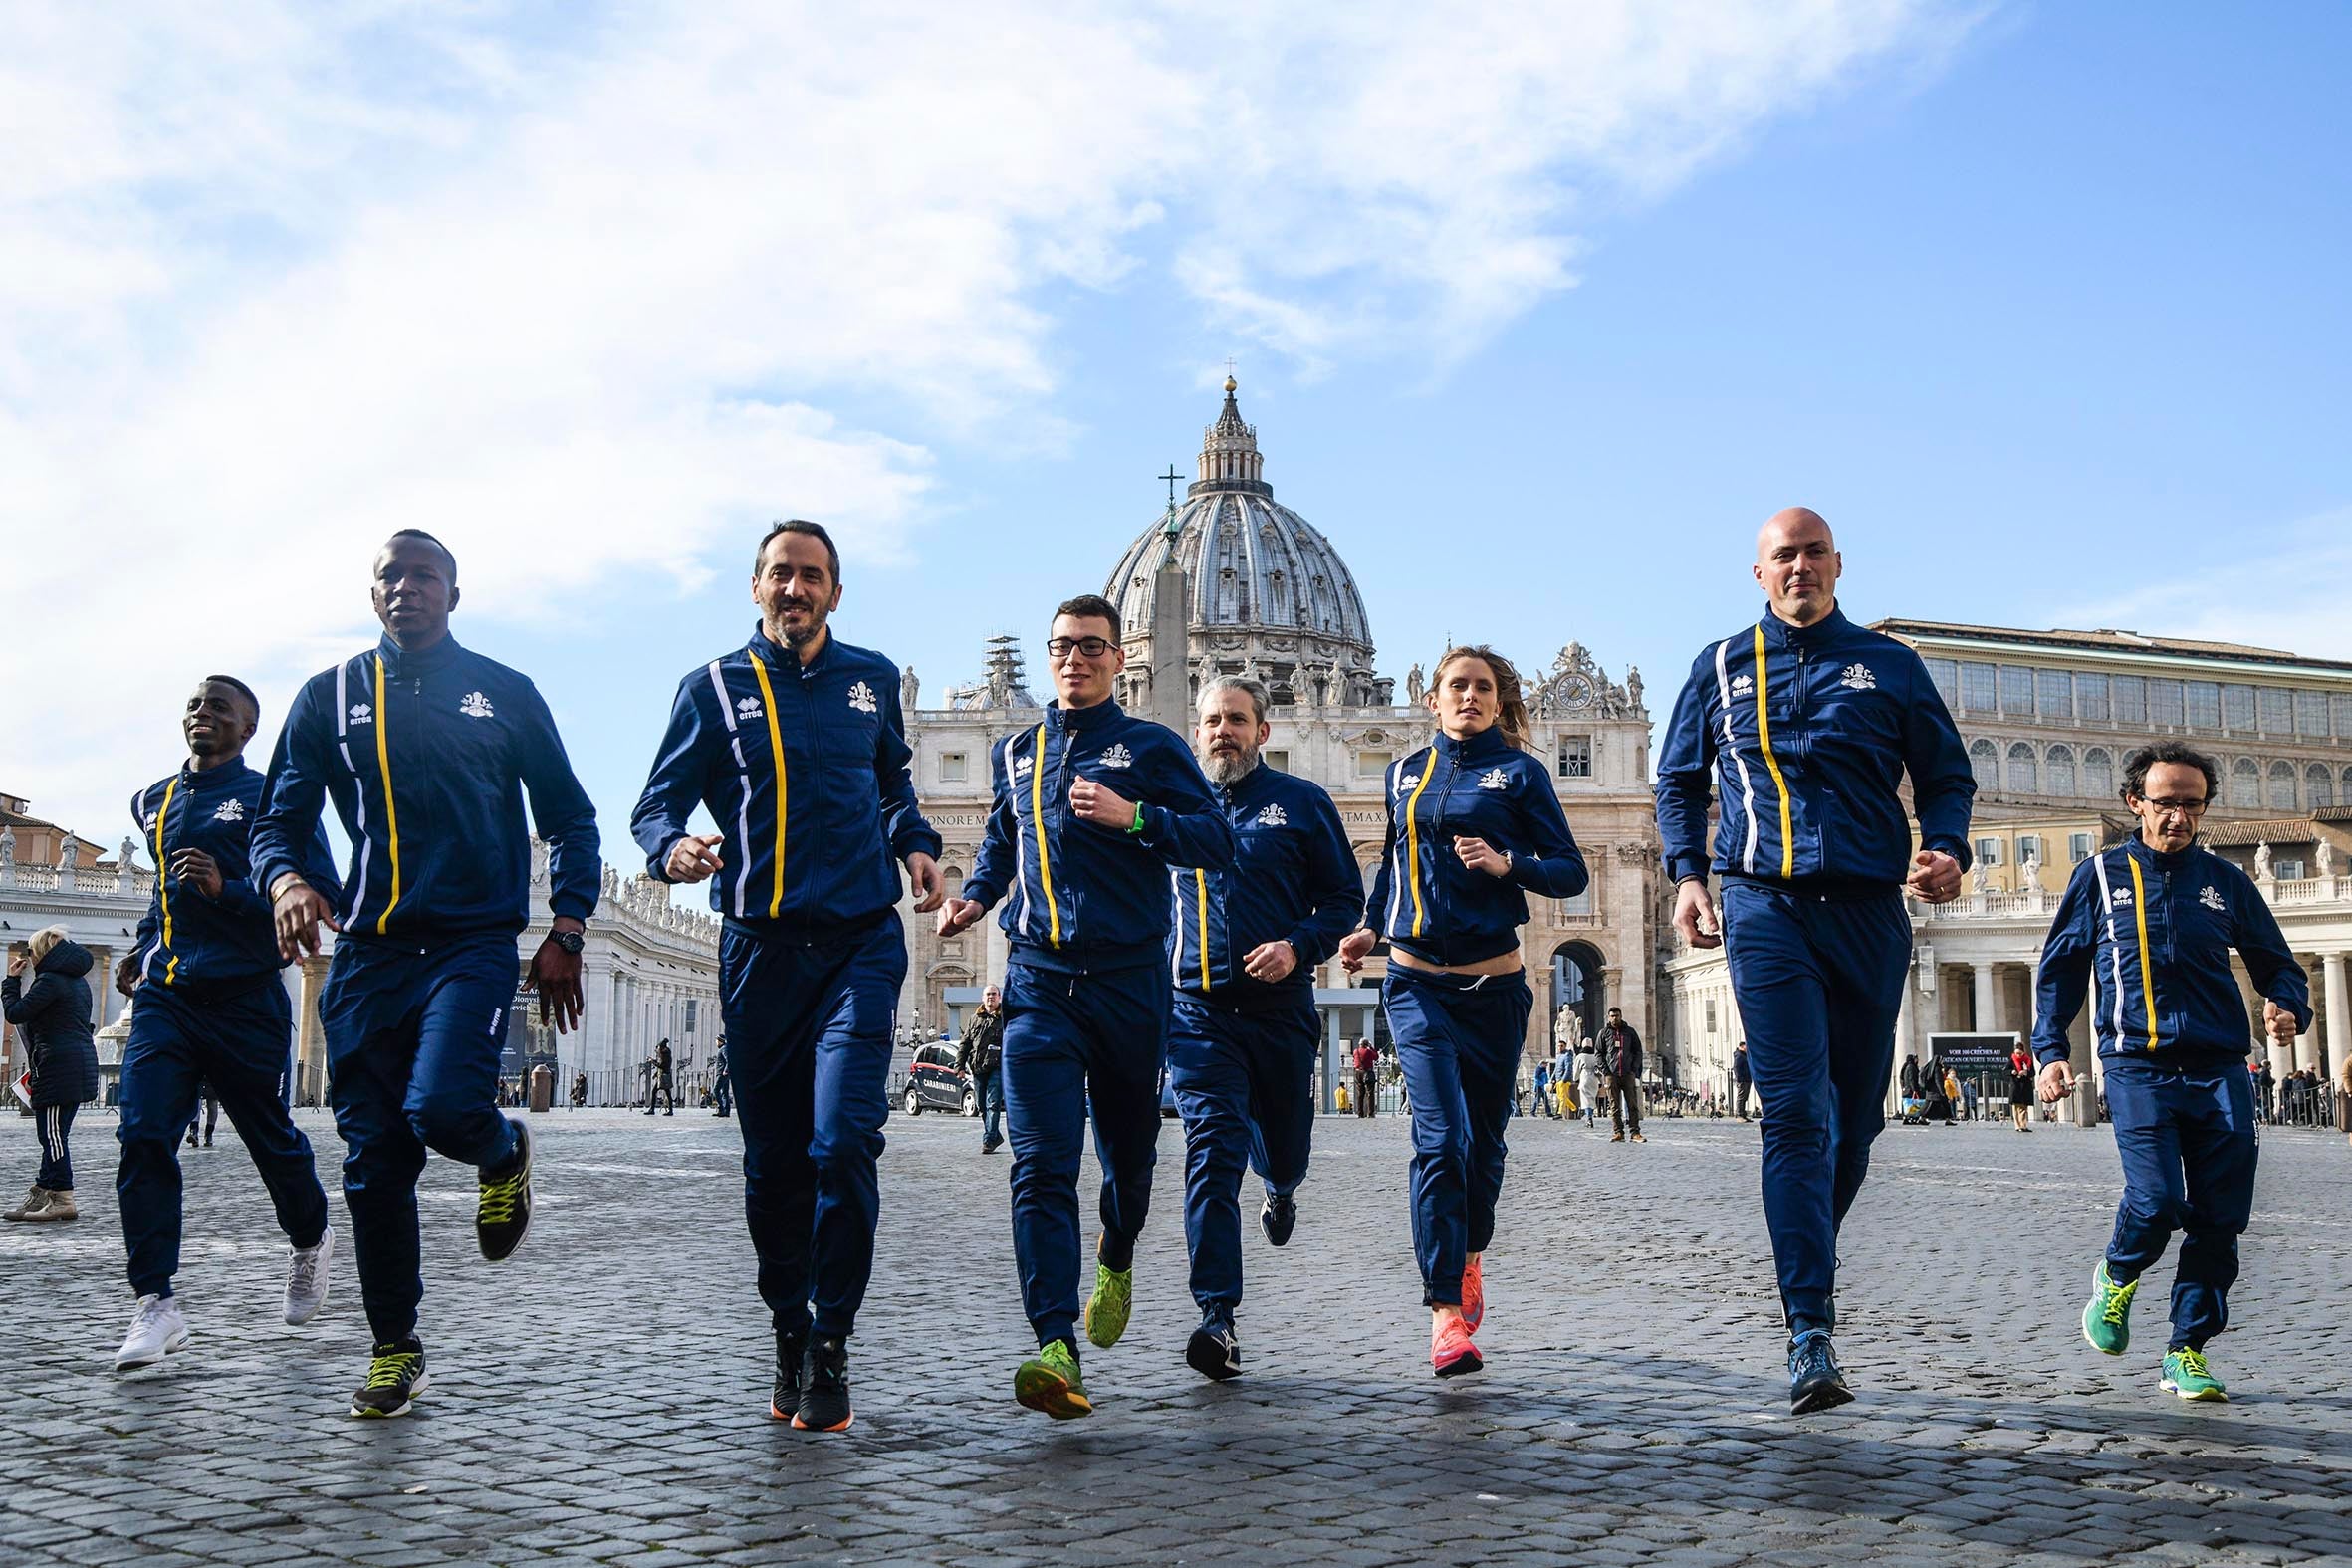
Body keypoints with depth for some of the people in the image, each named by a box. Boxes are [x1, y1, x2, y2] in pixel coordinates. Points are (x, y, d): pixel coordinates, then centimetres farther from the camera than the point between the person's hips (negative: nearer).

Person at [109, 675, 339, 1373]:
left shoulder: (271, 798, -3)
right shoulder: (153, 802, 16)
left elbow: (320, 890, -13)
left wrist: (227, 891, -23)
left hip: (246, 1000, -4)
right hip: (165, 996, 4)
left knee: (272, 1137, 9)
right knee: (143, 1136, -13)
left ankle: (310, 1241, 38)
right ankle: (157, 1303, -12)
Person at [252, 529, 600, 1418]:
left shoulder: (504, 694, 9)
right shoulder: (329, 697, 12)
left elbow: (570, 820, 11)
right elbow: (279, 821, 10)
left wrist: (565, 934, -1)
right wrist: (285, 880, -14)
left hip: (475, 942, -2)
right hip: (367, 950, 2)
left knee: (441, 1107, -25)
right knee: (373, 1157, 2)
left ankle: (504, 1154, 12)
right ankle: (393, 1349, 17)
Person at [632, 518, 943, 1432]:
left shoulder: (871, 679, 12)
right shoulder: (715, 687, 5)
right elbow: (656, 805, 2)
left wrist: (915, 845, 8)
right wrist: (673, 850, -20)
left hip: (861, 941, 0)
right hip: (761, 946, 0)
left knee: (843, 1142, -15)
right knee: (773, 1160, 7)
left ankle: (829, 1353, -4)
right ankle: (787, 1337, 26)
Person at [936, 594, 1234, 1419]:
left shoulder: (1151, 746, 4)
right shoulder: (1015, 752, 16)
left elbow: (1219, 841, -4)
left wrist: (1132, 817, -17)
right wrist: (972, 898, 12)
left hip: (1131, 978, -1)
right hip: (1039, 979, 1)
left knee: (1129, 1149, 14)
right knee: (1041, 1165, -14)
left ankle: (1117, 1262, 47)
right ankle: (1056, 1349, -21)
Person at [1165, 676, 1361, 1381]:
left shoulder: (1301, 802, 6)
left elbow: (1345, 898, 5)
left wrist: (1299, 947, -12)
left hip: (1280, 1007, 0)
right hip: (1196, 1009, 0)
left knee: (1283, 1149, 14)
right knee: (1211, 1156, -12)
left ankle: (1281, 1189, 54)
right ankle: (1218, 1321, -15)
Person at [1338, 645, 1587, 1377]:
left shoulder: (1519, 771, 1)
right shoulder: (1405, 771, 10)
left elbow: (1570, 872, -1)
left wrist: (1506, 864, -18)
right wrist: (1370, 926, 16)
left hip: (1492, 981, 0)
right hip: (1416, 980, 1)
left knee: (1482, 1138, 11)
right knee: (1440, 1136, -13)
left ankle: (1470, 1259, 39)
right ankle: (1446, 1312, -14)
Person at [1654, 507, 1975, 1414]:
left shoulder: (1888, 666, 12)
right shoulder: (1722, 668, 13)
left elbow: (1946, 776, 13)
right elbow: (1680, 782, 18)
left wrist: (1947, 849, -8)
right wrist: (1687, 873, 3)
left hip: (1868, 907, 2)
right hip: (1765, 905, -2)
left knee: (1856, 1115, 9)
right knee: (1796, 1114, -12)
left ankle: (1806, 1262, 33)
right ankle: (1810, 1333, -15)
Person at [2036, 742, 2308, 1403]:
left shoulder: (2225, 882, 14)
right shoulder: (2100, 876, 9)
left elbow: (2277, 964, 18)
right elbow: (2058, 969, 12)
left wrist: (2288, 1008, -5)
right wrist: (2051, 1050, 1)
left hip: (2219, 1070, 3)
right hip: (2138, 1067, -2)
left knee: (2220, 1219, -2)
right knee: (2156, 1199, -18)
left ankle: (2187, 1352, 13)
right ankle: (2117, 1277, 14)